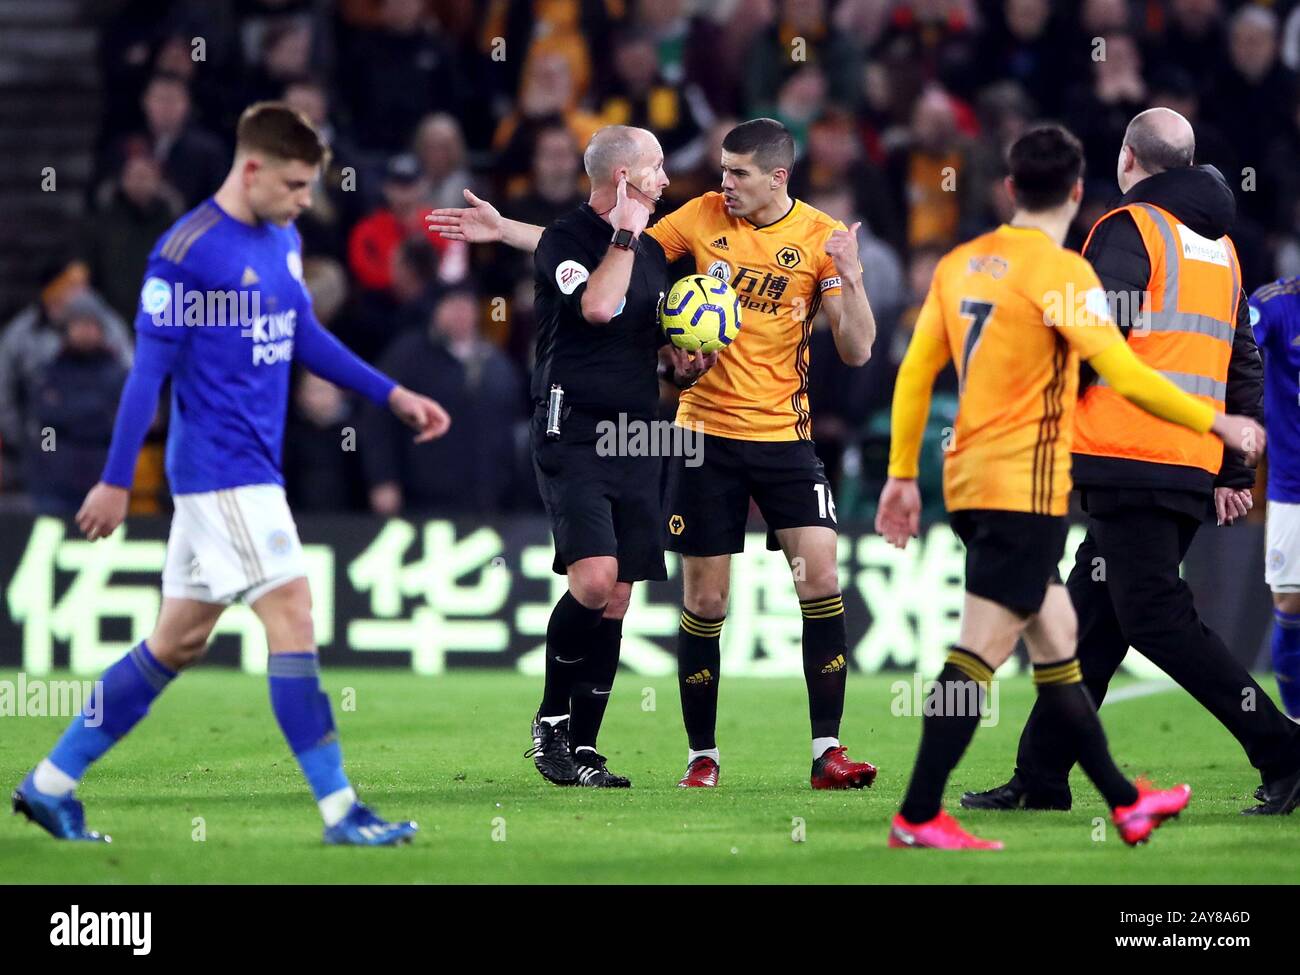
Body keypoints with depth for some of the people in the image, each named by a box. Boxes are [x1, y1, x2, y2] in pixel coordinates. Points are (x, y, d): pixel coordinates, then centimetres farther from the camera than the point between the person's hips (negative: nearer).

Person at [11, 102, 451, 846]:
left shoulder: (283, 241, 11)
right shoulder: (187, 251, -14)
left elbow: (305, 338, 24)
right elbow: (150, 366, -13)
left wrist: (393, 395, 18)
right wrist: (117, 481, -12)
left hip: (254, 471, 9)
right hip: (220, 469, -9)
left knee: (179, 643, 11)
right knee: (291, 614, -11)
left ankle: (52, 784, 18)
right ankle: (340, 811, -8)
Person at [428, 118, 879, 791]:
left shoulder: (821, 237, -3)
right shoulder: (705, 217, 1)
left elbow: (856, 351, -5)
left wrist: (850, 279, -21)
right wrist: (503, 229, 6)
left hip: (783, 434, -1)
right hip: (707, 432, 1)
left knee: (820, 577, -13)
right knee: (705, 599, 1)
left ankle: (827, 752, -7)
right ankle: (701, 755, 13)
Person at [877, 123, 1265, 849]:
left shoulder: (961, 265, 9)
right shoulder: (1061, 271, -12)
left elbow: (915, 373, 11)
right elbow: (1126, 377, -17)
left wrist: (903, 474, 17)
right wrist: (1218, 423, -6)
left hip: (972, 482, 8)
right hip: (1026, 488, -8)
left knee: (1057, 639, 15)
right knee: (981, 651, -8)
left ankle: (1124, 802, 24)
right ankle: (919, 817, -11)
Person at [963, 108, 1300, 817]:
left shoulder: (1129, 227, -5)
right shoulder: (1220, 246, 19)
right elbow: (1243, 366, 20)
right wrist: (1233, 474, 22)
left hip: (1130, 459, -8)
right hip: (1195, 467, 8)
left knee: (1153, 614, -9)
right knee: (1092, 617, 12)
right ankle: (1040, 778, 14)